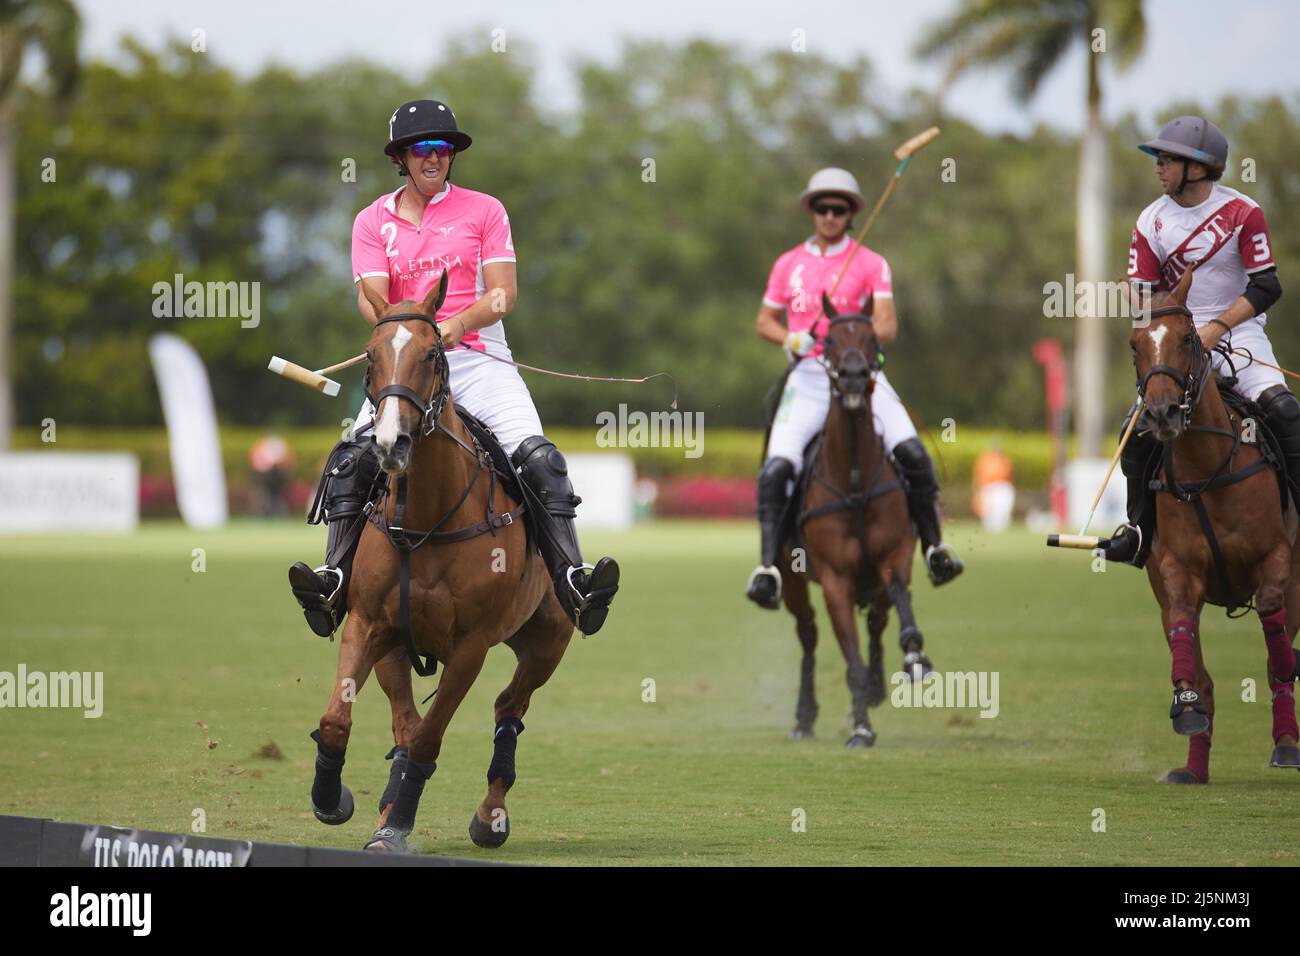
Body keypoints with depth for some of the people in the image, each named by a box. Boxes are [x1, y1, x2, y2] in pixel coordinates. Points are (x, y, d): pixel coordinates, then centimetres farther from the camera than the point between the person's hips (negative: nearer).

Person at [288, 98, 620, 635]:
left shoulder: (484, 211, 9)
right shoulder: (373, 222, 11)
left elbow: (502, 294, 0)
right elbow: (370, 297, -1)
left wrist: (459, 323, -20)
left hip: (480, 358, -1)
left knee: (538, 458, -21)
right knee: (351, 458, -21)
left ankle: (572, 581, -26)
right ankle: (335, 581, -24)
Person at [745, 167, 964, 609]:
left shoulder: (871, 264, 6)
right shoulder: (789, 265, 12)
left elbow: (887, 327, -3)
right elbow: (765, 321, 18)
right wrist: (790, 340, -4)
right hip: (808, 377, 1)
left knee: (912, 453, -20)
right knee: (776, 468, -21)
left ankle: (934, 546, -3)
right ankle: (767, 567, -18)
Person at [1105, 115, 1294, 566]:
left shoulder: (1243, 212, -7)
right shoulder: (1152, 221, 2)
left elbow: (1266, 287, -10)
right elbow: (1141, 294, 2)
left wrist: (1215, 327, -19)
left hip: (1239, 331, -2)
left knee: (1282, 410, -24)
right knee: (1137, 427, -12)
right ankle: (1139, 528, 5)